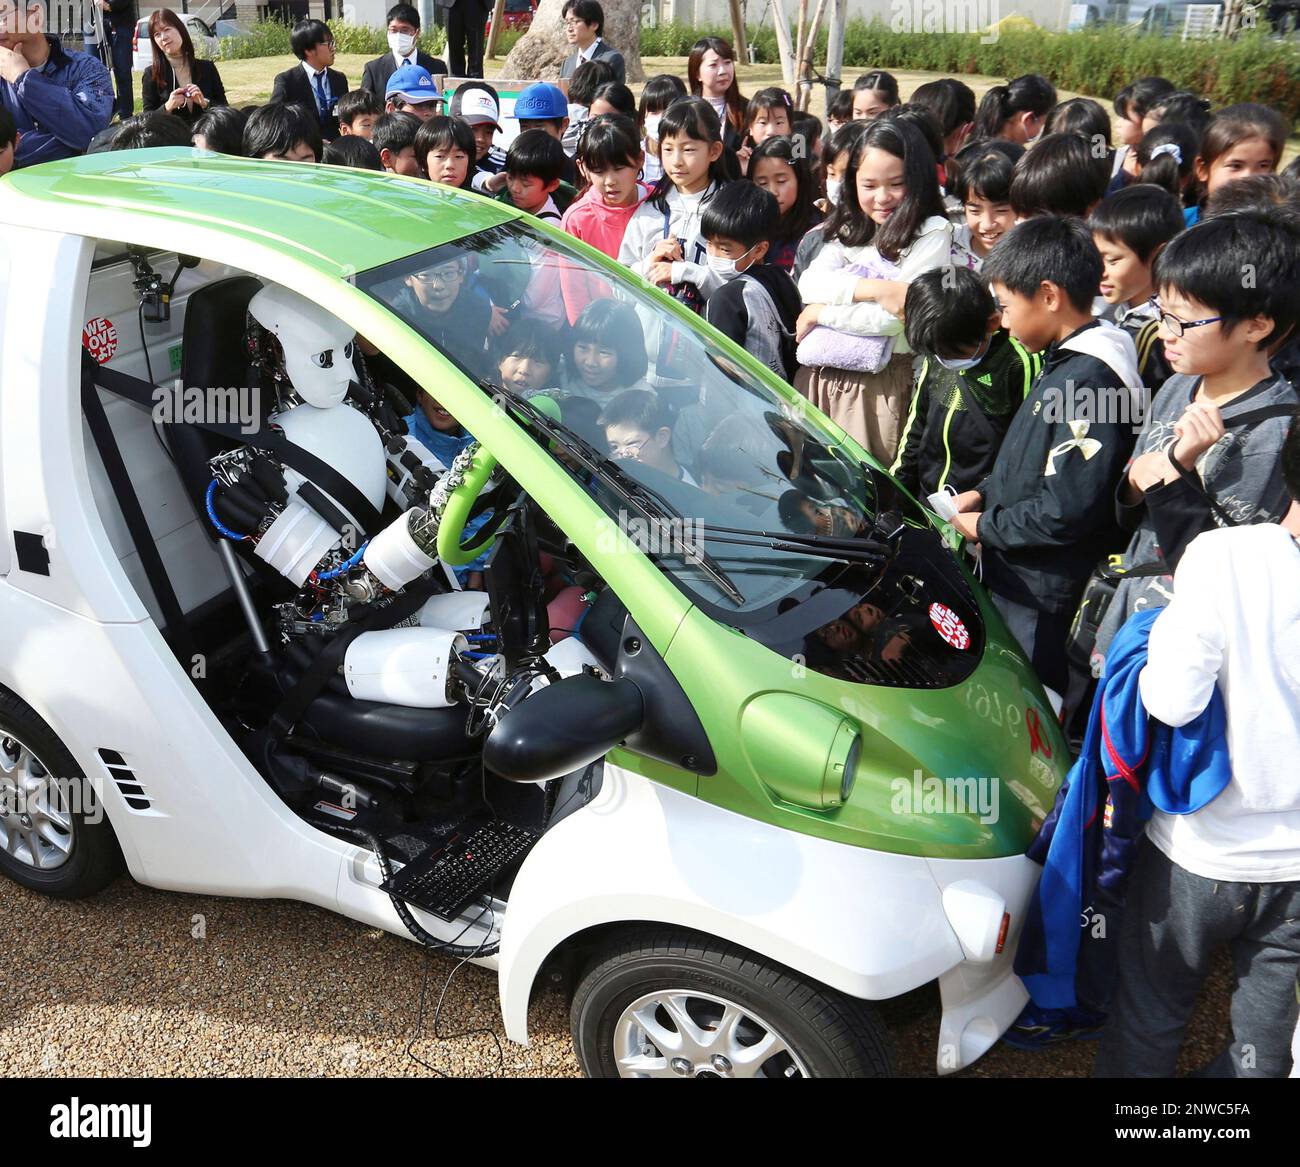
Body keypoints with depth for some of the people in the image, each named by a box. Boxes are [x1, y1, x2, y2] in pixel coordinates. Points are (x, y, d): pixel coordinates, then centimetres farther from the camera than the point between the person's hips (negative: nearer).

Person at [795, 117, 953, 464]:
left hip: (880, 384, -5)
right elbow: (808, 283, -3)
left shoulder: (932, 232, -4)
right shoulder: (850, 228, 13)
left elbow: (897, 315, -14)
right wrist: (875, 288, -17)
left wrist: (821, 312, -6)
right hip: (818, 375, 5)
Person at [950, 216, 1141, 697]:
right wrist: (984, 493, 9)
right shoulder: (1062, 363, 10)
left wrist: (985, 527, -13)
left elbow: (1068, 510, -25)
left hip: (1043, 602, -10)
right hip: (1013, 577, 10)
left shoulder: (1090, 380, -22)